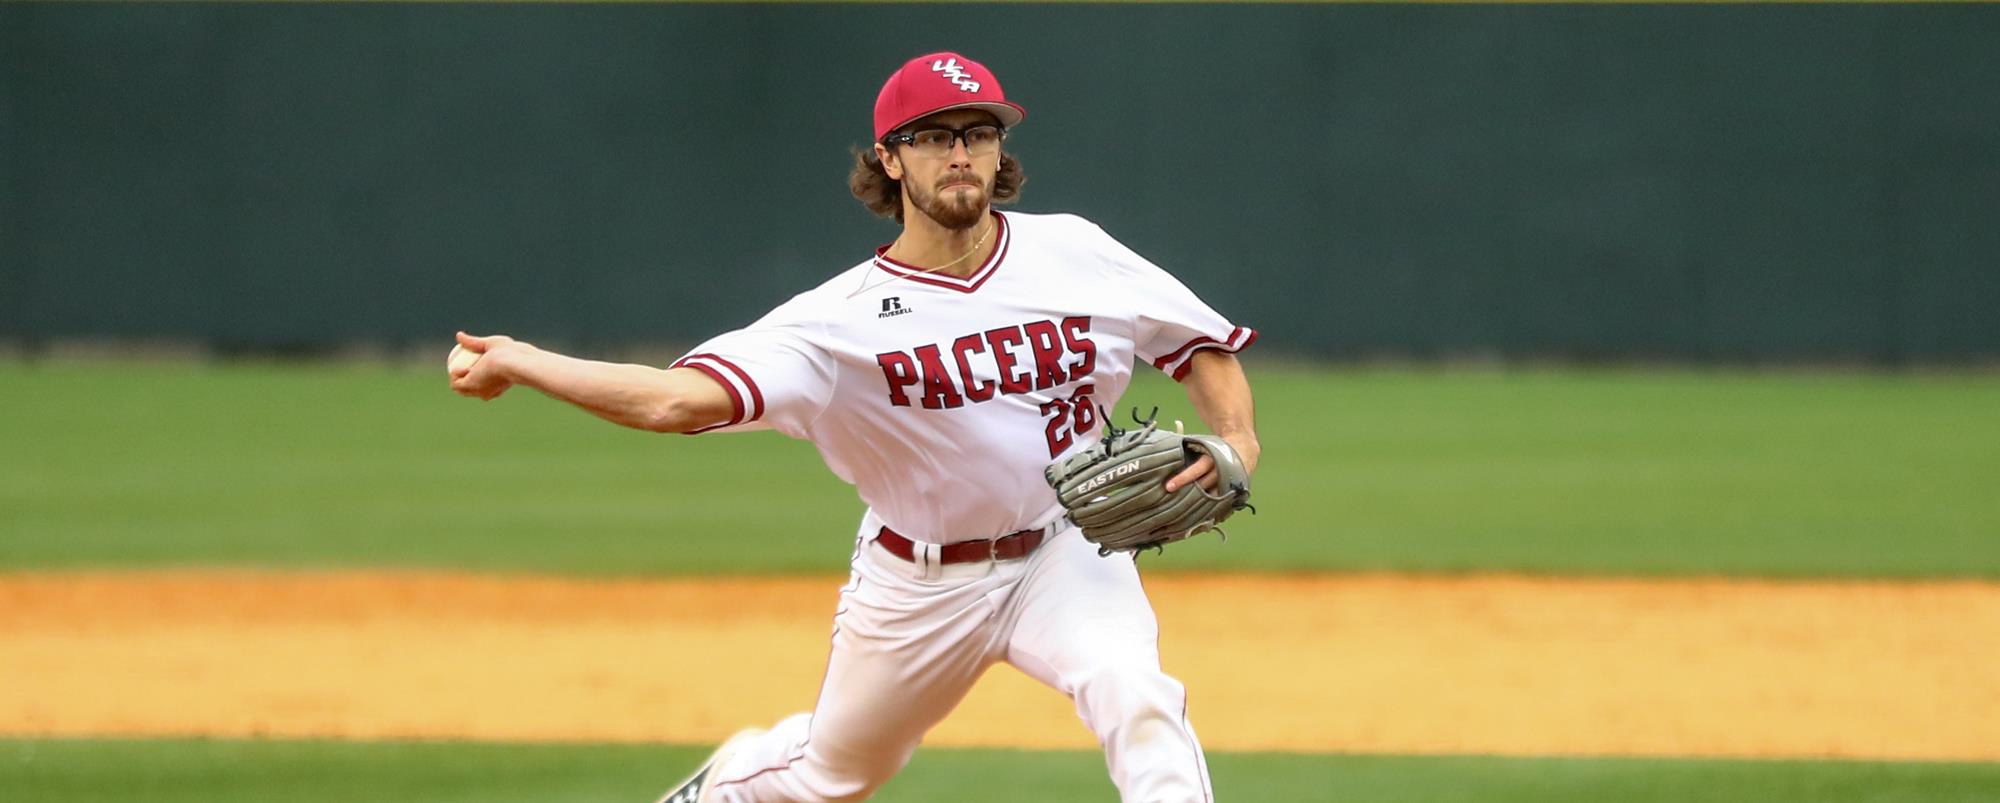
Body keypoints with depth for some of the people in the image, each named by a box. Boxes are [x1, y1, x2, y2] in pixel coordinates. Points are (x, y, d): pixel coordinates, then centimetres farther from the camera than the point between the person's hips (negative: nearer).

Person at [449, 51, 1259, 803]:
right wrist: (521, 363, -34)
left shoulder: (1070, 254, -9)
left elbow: (1201, 345, 2)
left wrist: (1235, 436, -17)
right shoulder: (845, 318, -19)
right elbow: (680, 399, -30)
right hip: (918, 584, 0)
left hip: (1063, 553, 0)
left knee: (1136, 698, -29)